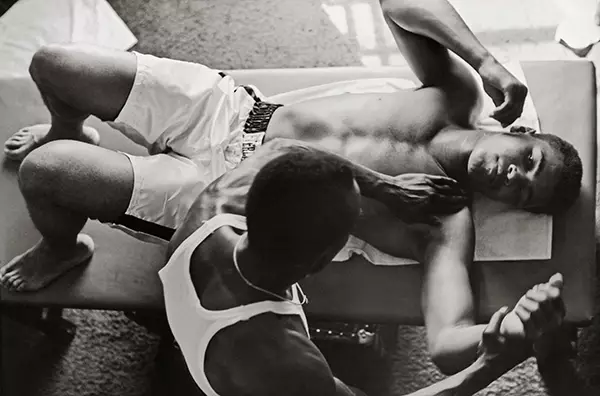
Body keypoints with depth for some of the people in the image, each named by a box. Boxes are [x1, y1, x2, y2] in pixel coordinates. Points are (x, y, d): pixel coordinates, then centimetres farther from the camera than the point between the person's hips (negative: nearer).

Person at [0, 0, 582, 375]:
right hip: (236, 109, 4)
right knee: (50, 65, 4)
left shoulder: (447, 225, -17)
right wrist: (485, 61, -14)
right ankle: (72, 137, 44)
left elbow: (449, 347, -27)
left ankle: (63, 250, 19)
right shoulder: (455, 93, -5)